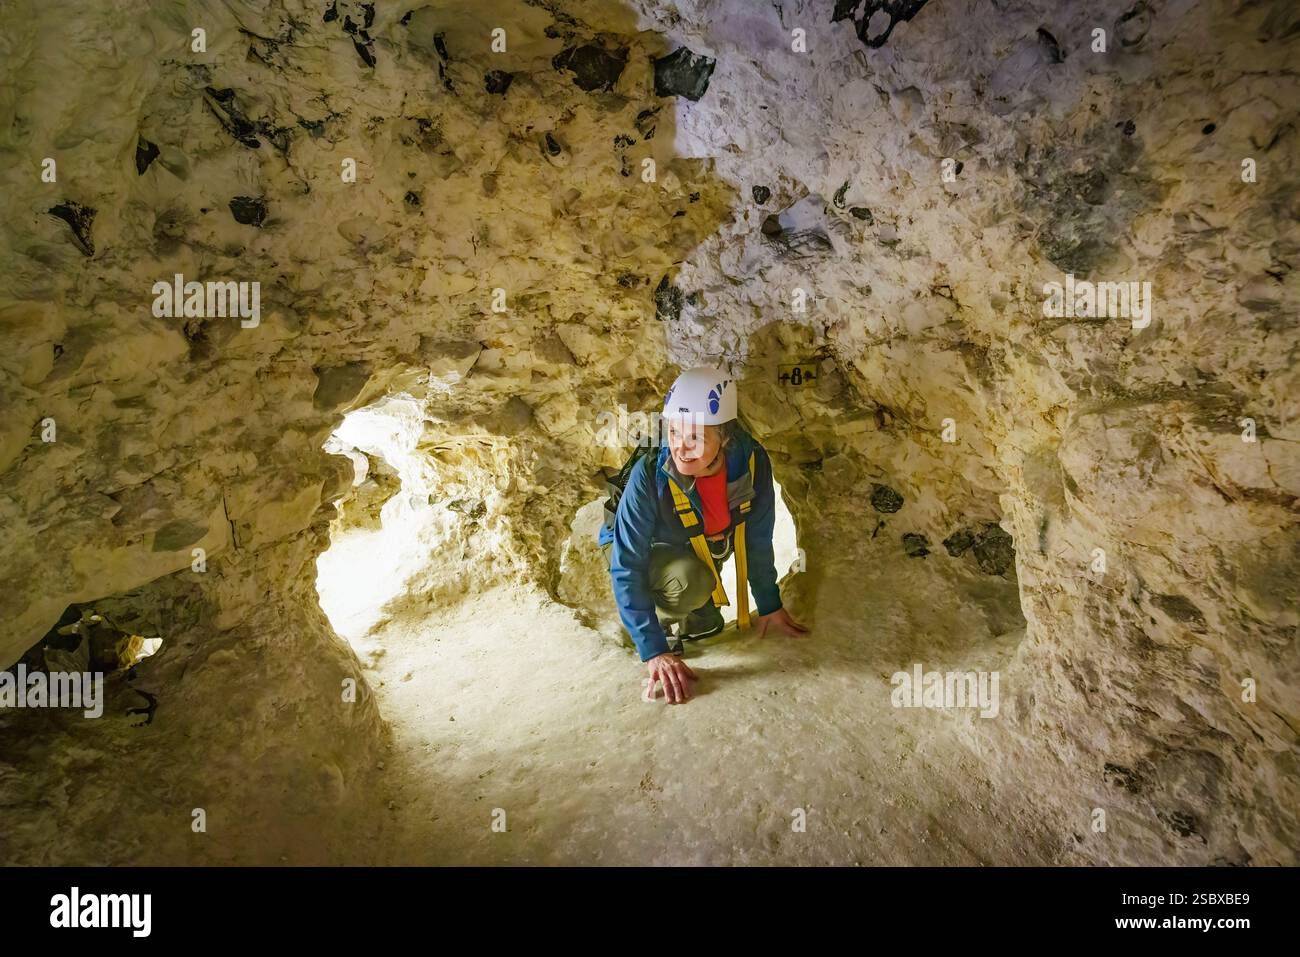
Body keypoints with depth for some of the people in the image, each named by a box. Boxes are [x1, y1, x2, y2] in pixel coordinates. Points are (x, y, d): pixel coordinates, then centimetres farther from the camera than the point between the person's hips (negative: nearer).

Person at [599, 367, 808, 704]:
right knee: (691, 581, -31)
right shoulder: (649, 475, -37)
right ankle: (659, 619, -2)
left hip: (702, 548, 5)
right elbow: (626, 569, -32)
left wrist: (770, 606, 1)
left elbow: (757, 538, -9)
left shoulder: (752, 461, -25)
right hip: (644, 549, -5)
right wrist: (654, 652, -34)